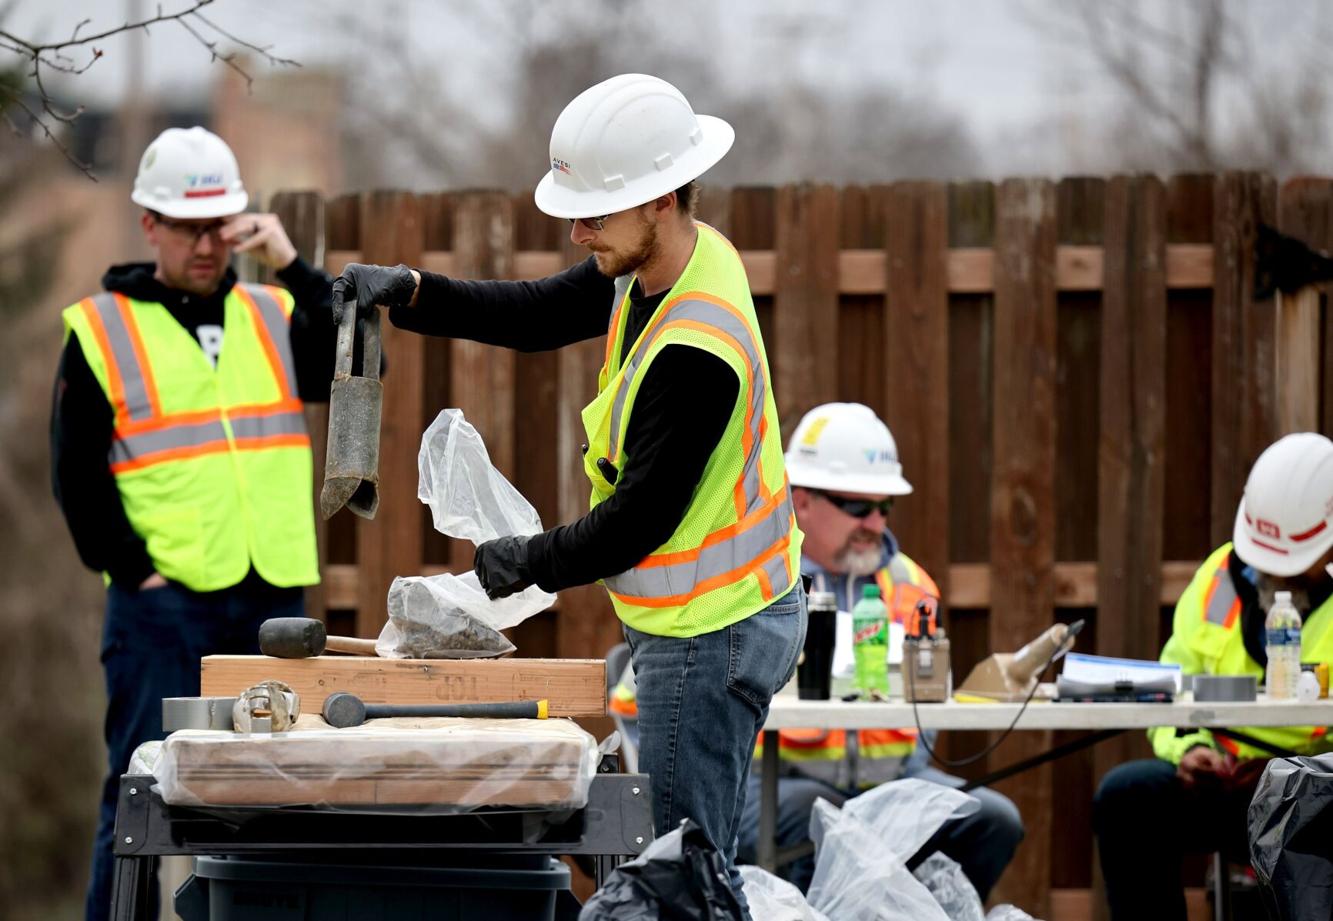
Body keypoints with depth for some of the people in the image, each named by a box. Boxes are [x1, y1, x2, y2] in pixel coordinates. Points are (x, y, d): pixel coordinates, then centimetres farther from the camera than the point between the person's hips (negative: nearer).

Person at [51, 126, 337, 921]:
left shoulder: (273, 316, 14)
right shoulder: (102, 329, 3)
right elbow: (77, 473, 1)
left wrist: (294, 268, -8)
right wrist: (132, 569, -8)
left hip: (274, 598, 4)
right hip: (162, 604, -4)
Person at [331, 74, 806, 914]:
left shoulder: (696, 350, -29)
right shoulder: (670, 263, 1)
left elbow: (643, 519, -23)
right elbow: (538, 316, 12)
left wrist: (532, 562, -7)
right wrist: (411, 292, -2)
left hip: (710, 638, -10)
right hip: (739, 609, 10)